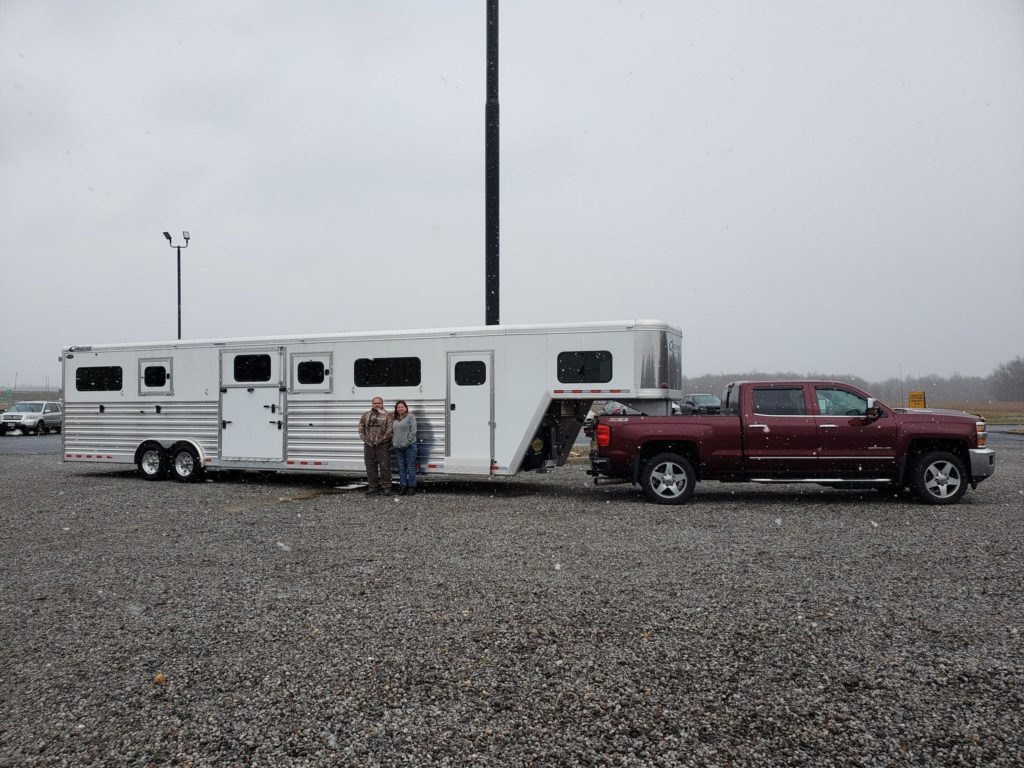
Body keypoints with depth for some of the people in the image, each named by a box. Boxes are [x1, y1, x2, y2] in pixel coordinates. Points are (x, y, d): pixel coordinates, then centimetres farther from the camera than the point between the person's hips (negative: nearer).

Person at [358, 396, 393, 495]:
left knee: (384, 467, -4)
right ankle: (372, 487, 17)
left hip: (383, 445, -4)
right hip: (369, 445, 4)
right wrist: (366, 440, -3)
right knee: (370, 466, 8)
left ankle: (386, 487, 3)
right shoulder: (366, 415, 12)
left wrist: (380, 440, -14)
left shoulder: (387, 415, -1)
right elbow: (361, 429, 11)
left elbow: (389, 430, -9)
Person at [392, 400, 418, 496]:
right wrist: (395, 442, 7)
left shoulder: (410, 416, -3)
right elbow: (394, 432, 19)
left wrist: (407, 442, -14)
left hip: (409, 446, -6)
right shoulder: (395, 419, 15)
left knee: (410, 467, -2)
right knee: (401, 468, 10)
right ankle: (403, 487, 16)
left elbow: (413, 431, -9)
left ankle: (412, 487, 3)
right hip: (398, 447, 6)